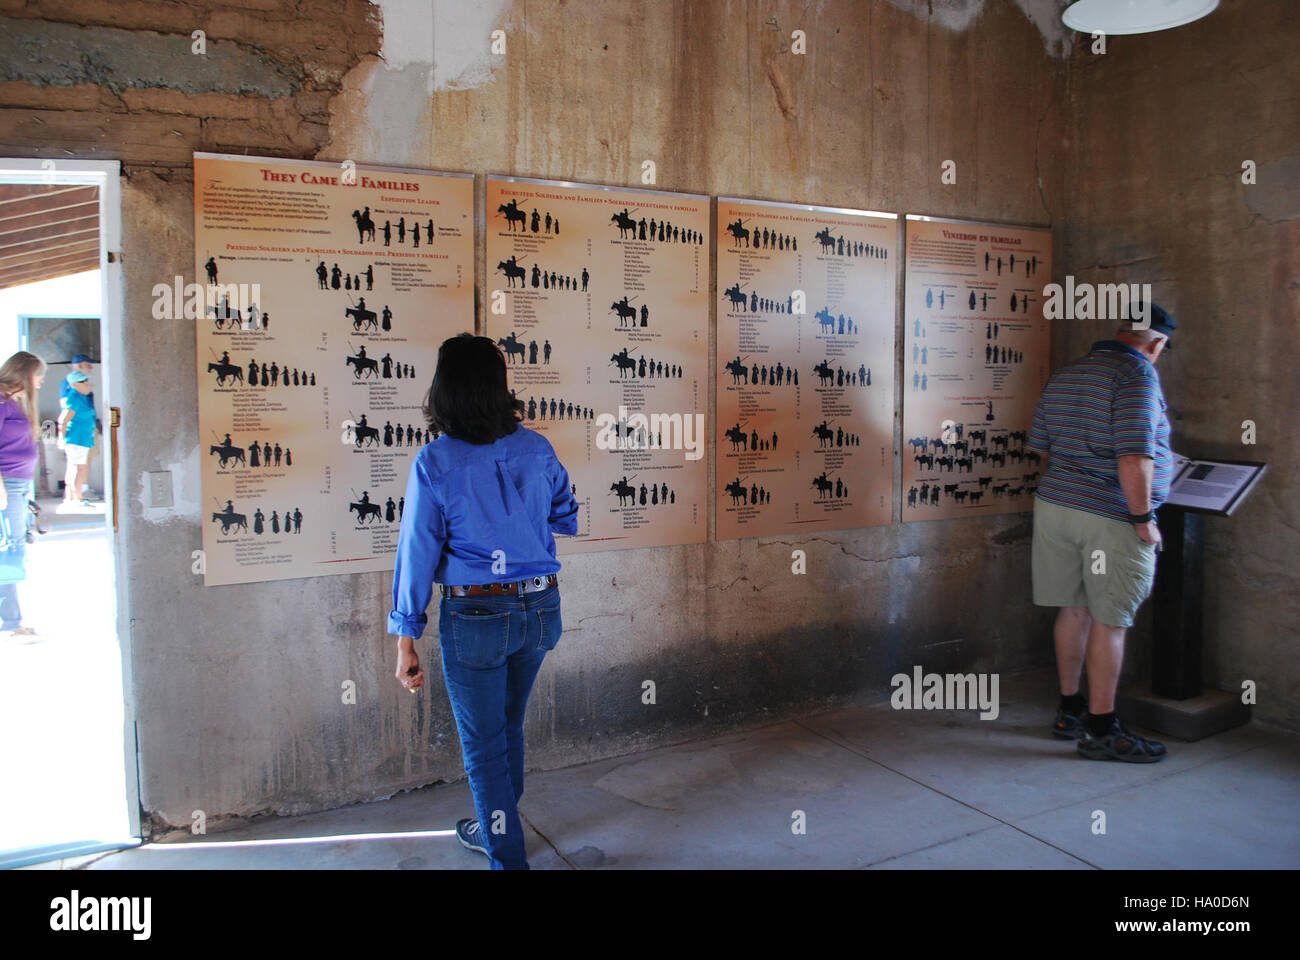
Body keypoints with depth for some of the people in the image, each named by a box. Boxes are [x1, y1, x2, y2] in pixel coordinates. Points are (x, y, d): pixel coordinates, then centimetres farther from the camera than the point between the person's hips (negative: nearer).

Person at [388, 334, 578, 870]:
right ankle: (494, 829, 46)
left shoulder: (435, 463, -13)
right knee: (508, 727, 25)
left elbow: (418, 553, -10)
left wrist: (406, 641, -4)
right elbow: (568, 520, 11)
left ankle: (508, 856, 22)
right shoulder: (536, 449, -3)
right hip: (538, 609, 5)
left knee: (483, 746, 12)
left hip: (475, 618, -5)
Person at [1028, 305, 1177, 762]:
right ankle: (1100, 729, 10)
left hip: (1054, 503, 8)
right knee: (1109, 622, 2)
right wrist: (1143, 517, -14)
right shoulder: (1138, 373, -11)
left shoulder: (1064, 376, 14)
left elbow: (1041, 445, 18)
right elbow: (1134, 457, -21)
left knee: (1074, 610, 16)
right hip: (1111, 518, -7)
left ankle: (1069, 711, 27)